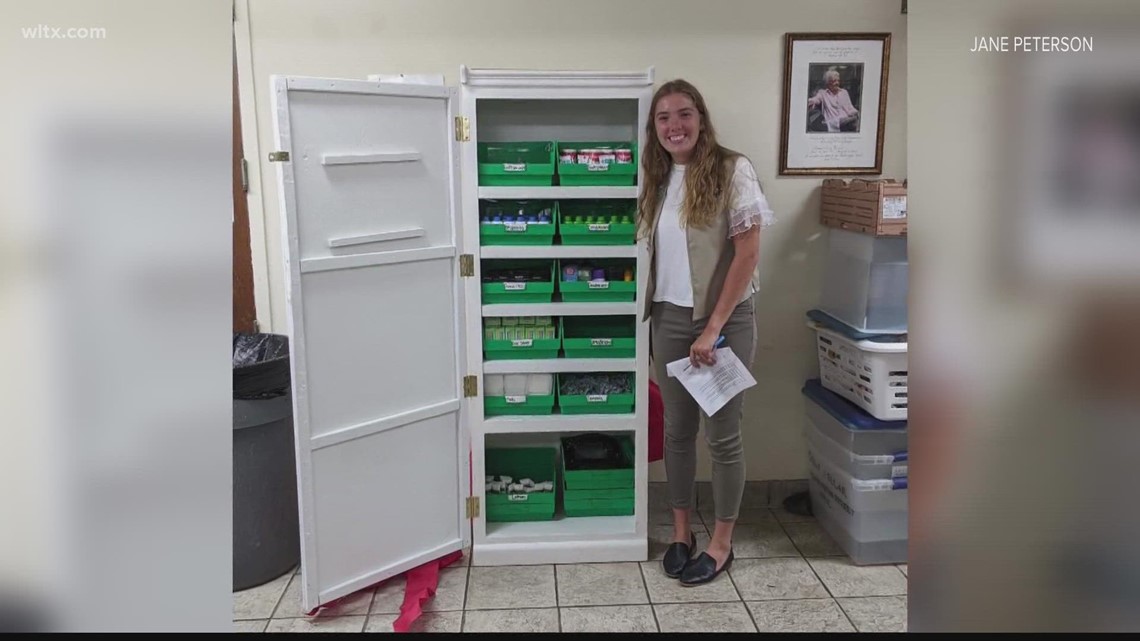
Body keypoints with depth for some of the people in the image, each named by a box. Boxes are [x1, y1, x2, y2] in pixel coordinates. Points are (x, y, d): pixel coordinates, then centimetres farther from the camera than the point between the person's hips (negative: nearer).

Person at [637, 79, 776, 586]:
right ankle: (681, 532, 29)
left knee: (722, 435, 5)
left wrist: (713, 328, -16)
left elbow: (748, 253, -14)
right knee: (677, 430, 13)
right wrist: (652, 317, 6)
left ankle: (721, 544, 21)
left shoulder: (732, 169, -9)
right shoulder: (659, 179, 8)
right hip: (669, 319, 5)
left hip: (724, 320, -5)